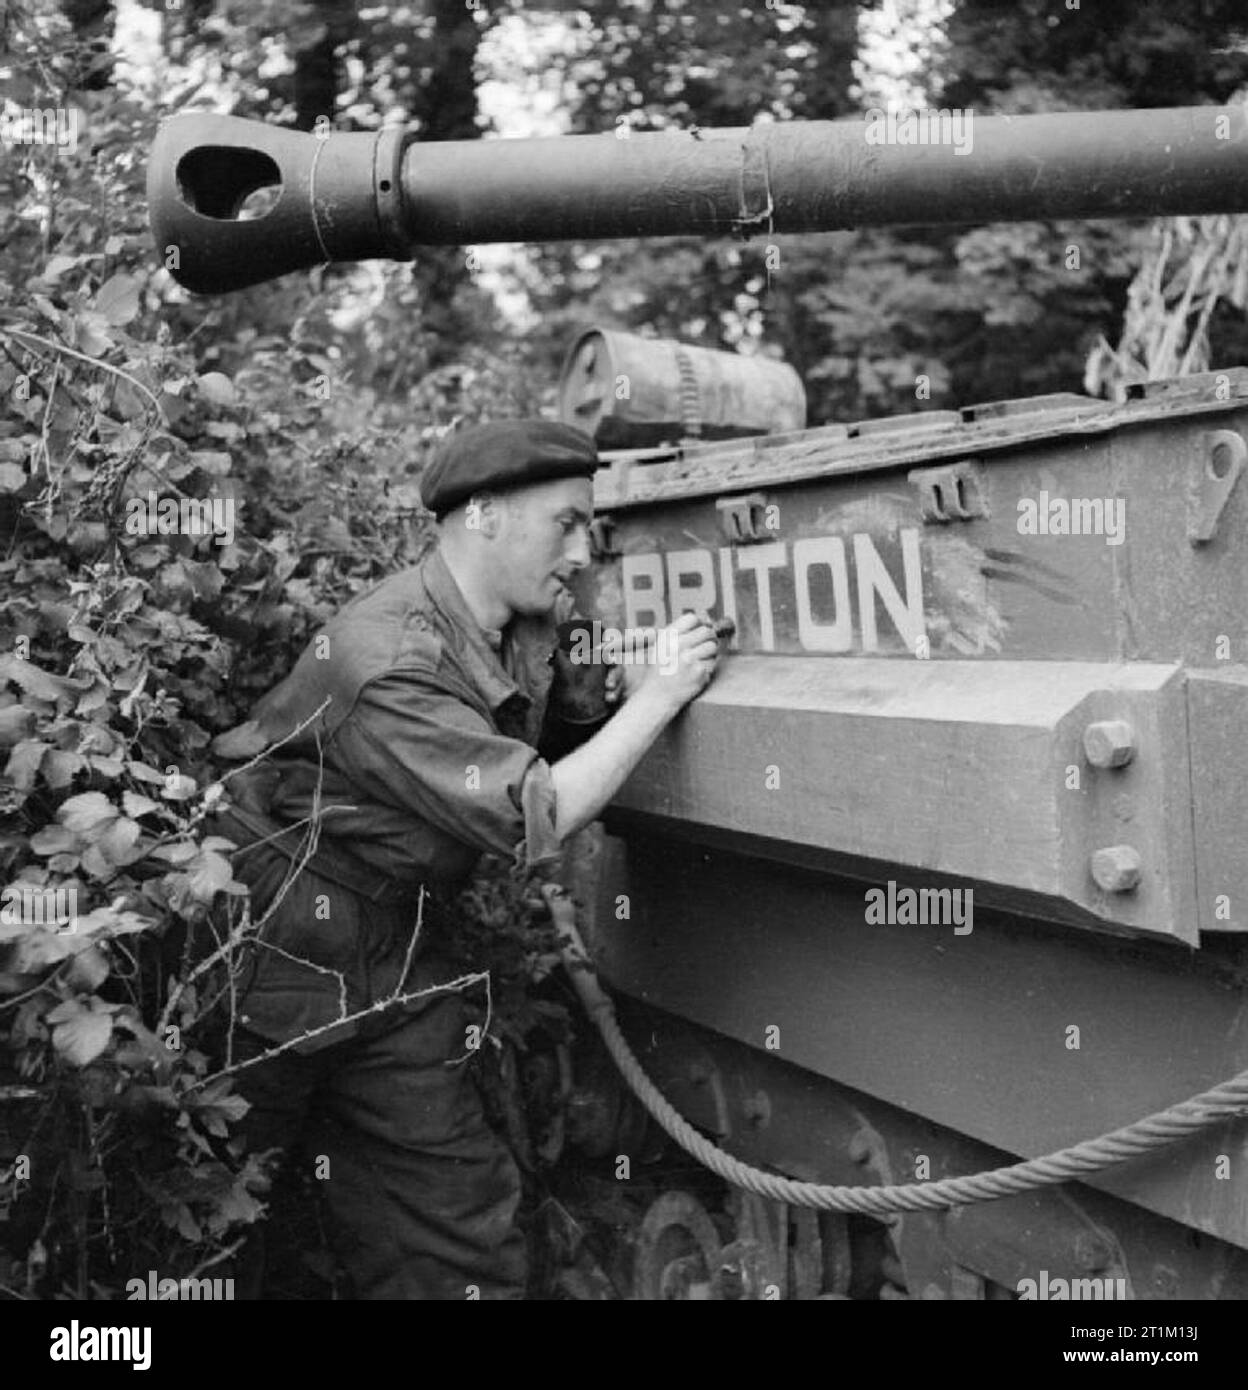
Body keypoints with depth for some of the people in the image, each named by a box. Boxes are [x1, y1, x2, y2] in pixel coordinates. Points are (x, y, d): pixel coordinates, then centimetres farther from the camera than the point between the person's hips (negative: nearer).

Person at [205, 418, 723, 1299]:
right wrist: (658, 694, -17)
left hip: (401, 960, 8)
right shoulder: (387, 656, -25)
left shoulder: (526, 632, 2)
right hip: (279, 951, -7)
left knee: (461, 1225, 5)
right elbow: (534, 824, -25)